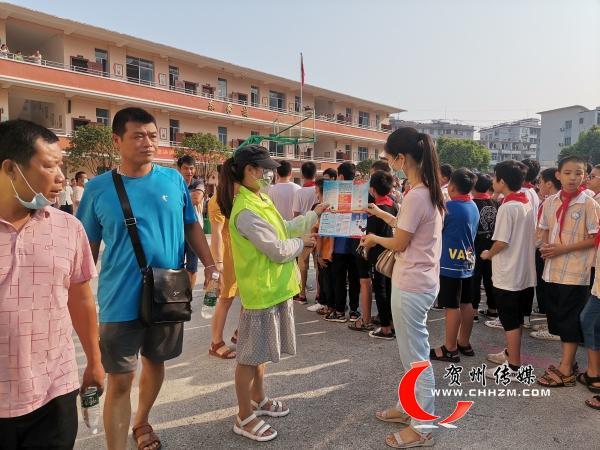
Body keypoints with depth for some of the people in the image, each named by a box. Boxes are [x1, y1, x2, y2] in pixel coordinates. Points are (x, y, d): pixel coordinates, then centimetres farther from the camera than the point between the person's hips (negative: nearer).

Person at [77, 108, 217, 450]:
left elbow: (192, 226, 8)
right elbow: (88, 246, 1)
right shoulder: (98, 188, -6)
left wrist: (210, 265, -2)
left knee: (156, 362, 21)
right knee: (120, 380, 3)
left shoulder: (174, 179, -1)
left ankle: (142, 422, 46)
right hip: (121, 301, -3)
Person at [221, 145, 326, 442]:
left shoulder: (260, 200, 9)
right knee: (251, 356, 5)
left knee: (261, 352, 22)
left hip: (274, 288, 10)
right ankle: (244, 418, 20)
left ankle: (258, 400, 39)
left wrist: (314, 215, 15)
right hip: (261, 292, -10)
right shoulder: (246, 211, -24)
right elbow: (278, 250, -24)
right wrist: (301, 243, -5)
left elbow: (283, 229, 17)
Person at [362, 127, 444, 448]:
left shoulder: (416, 196, -24)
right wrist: (380, 213, 22)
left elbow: (399, 244, -16)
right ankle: (409, 408, 39)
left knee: (416, 356, 4)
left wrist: (374, 239, 2)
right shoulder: (428, 190, 7)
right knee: (412, 352, 22)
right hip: (419, 283, 10)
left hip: (411, 287, -10)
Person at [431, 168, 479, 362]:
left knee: (452, 306, -2)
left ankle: (450, 349, 7)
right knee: (466, 304, 14)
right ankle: (464, 343, 26)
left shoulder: (449, 207, -17)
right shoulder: (473, 206, 8)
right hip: (467, 262, 8)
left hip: (451, 264, -8)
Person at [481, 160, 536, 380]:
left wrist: (488, 254, -2)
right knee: (515, 319, 20)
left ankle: (513, 366, 10)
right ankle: (510, 353, 34)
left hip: (508, 273, -9)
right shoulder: (527, 204, 7)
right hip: (524, 270, 9)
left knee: (510, 321, 1)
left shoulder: (507, 207, -19)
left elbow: (502, 242, -20)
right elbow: (523, 237, 13)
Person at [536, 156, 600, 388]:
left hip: (575, 272, -5)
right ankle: (568, 362, 30)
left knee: (570, 320, 2)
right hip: (552, 270, 6)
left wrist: (563, 249, -16)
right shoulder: (550, 202, 5)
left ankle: (565, 370, 13)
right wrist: (545, 247, -3)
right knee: (556, 317, 13)